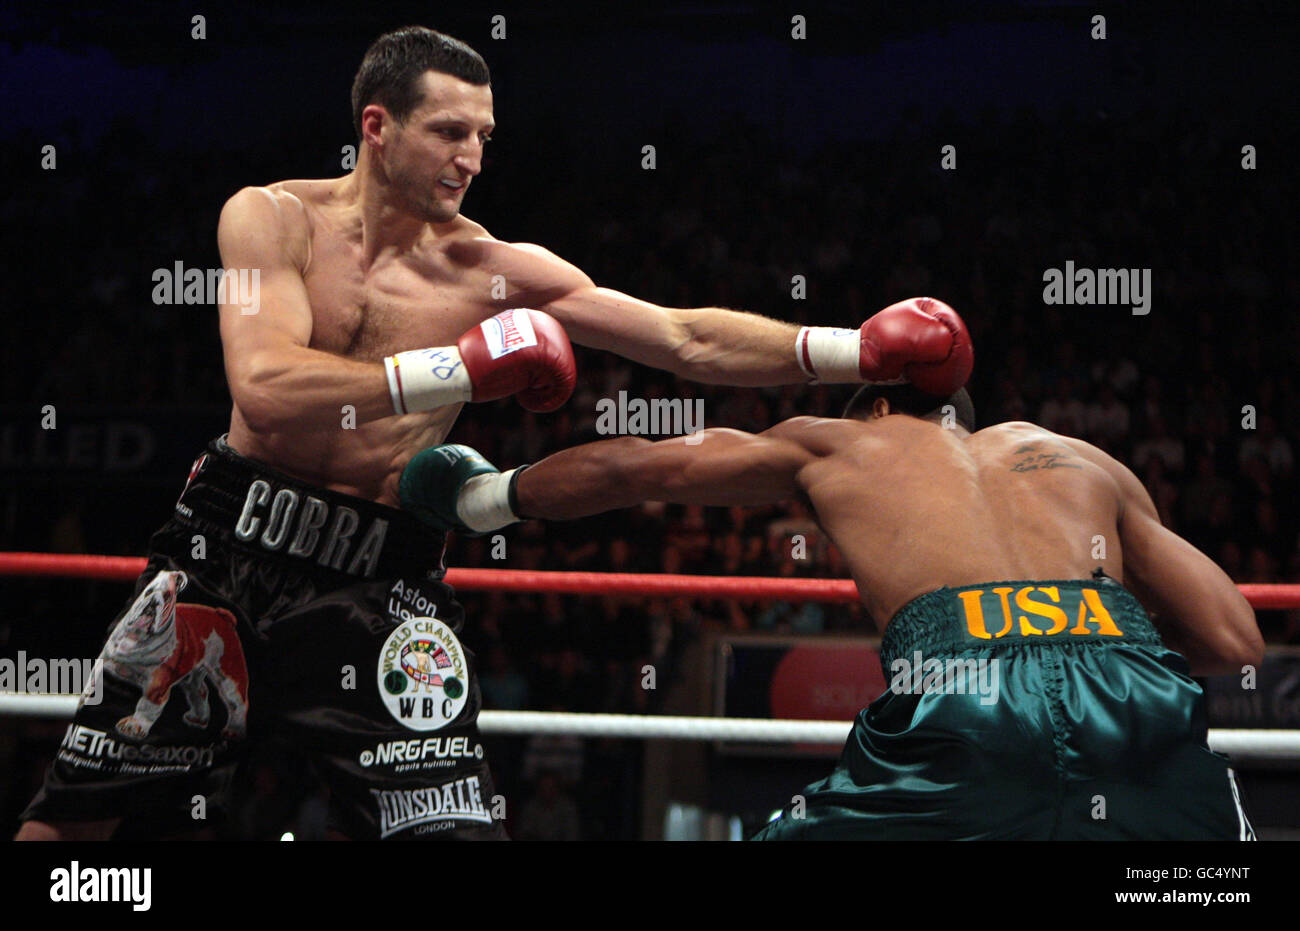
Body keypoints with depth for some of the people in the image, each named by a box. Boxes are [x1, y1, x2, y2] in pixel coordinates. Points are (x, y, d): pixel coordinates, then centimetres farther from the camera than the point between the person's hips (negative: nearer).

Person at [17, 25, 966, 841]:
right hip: (232, 547, 0)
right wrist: (462, 369, -25)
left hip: (381, 581, 1)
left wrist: (857, 350, -14)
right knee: (75, 818, 3)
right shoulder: (275, 218, -4)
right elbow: (266, 392, -19)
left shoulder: (496, 274, -1)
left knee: (454, 824, -11)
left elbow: (689, 340, -3)